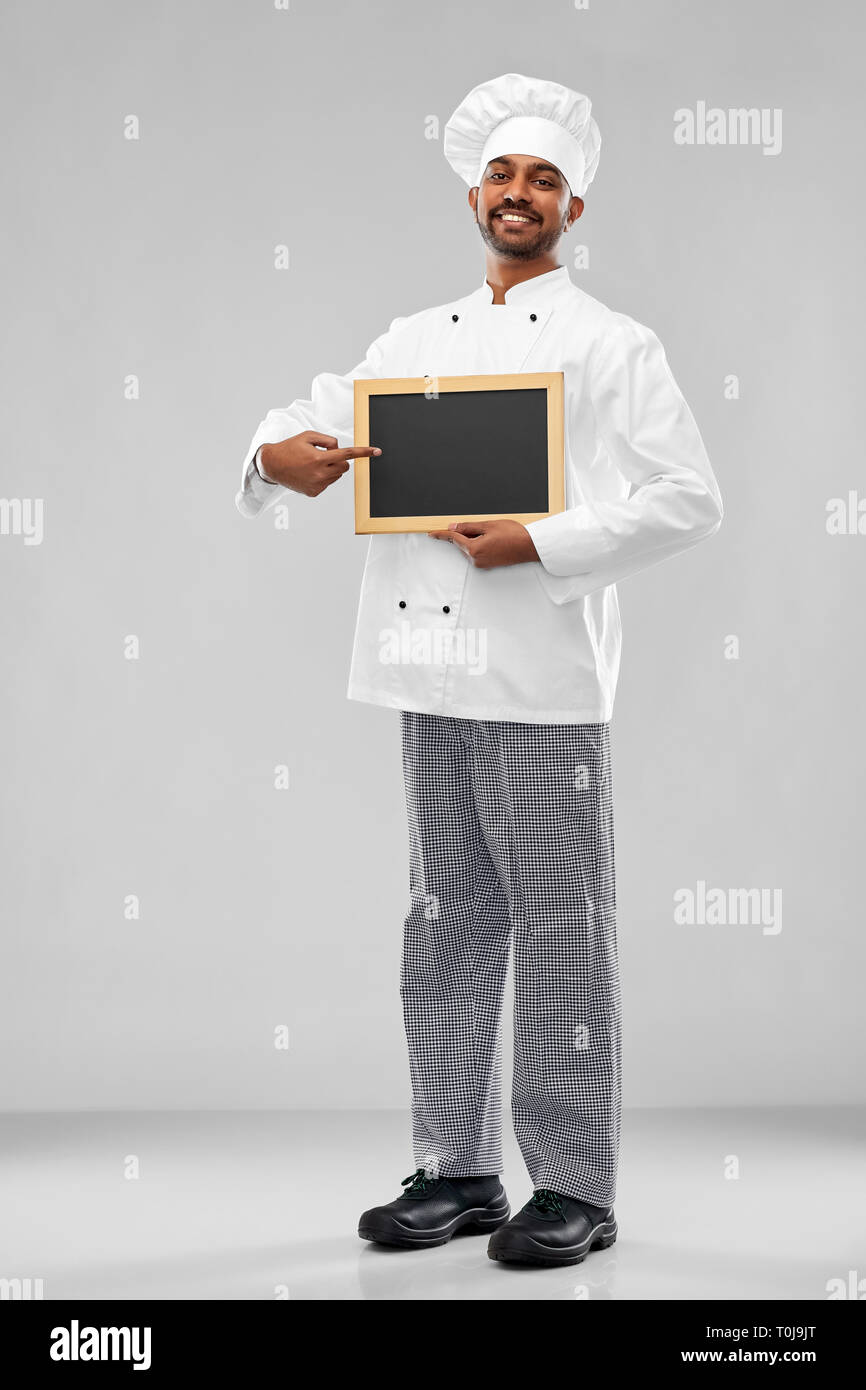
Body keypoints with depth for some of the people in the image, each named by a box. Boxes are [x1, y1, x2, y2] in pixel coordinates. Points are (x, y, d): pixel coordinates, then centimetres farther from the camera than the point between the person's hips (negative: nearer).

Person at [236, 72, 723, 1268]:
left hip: (544, 683, -5)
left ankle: (576, 1188, 8)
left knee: (561, 933, -2)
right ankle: (458, 1171, 22)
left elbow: (690, 499, -7)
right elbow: (314, 418, 19)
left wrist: (540, 546, -16)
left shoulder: (612, 346, 0)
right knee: (448, 931, 11)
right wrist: (281, 454, -6)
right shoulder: (415, 341, 16)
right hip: (432, 676, 6)